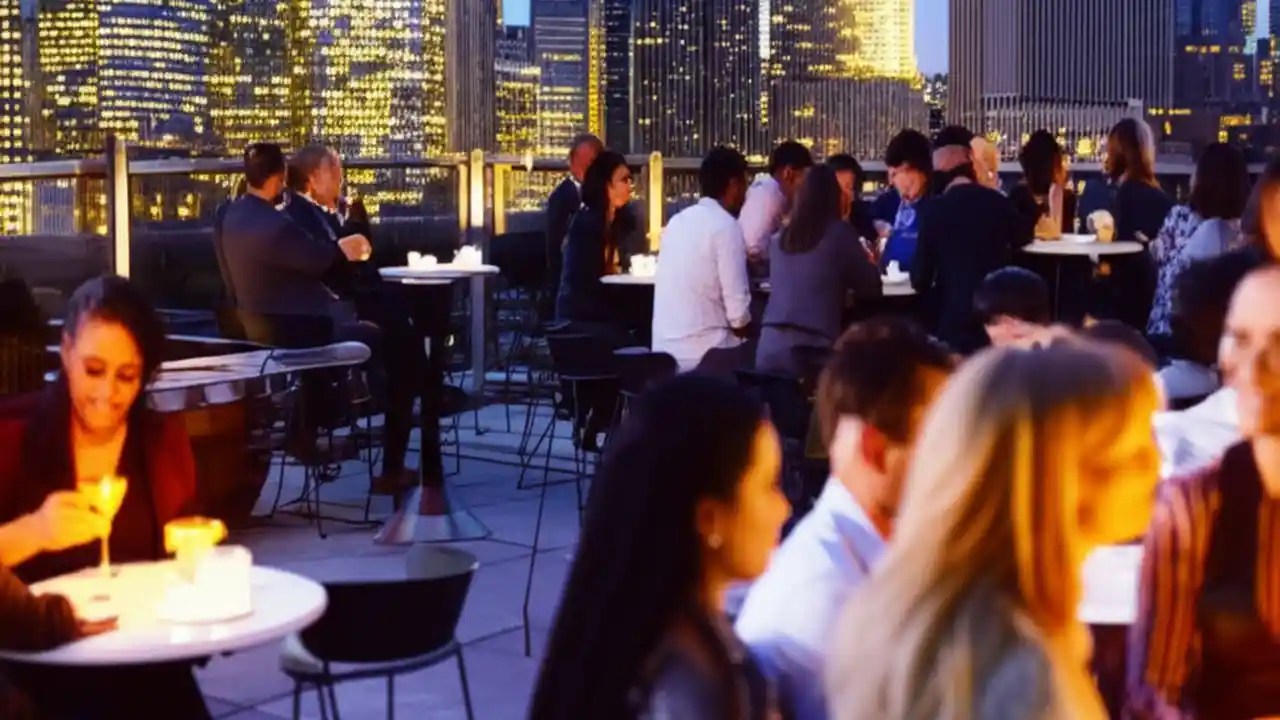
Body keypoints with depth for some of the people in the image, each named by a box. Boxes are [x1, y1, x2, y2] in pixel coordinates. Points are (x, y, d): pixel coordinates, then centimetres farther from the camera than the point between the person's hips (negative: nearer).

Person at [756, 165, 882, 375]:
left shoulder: (782, 237, 14)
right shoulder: (839, 233, 1)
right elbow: (871, 288, 8)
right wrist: (869, 262, 29)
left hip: (769, 348, 4)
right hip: (810, 350, -4)